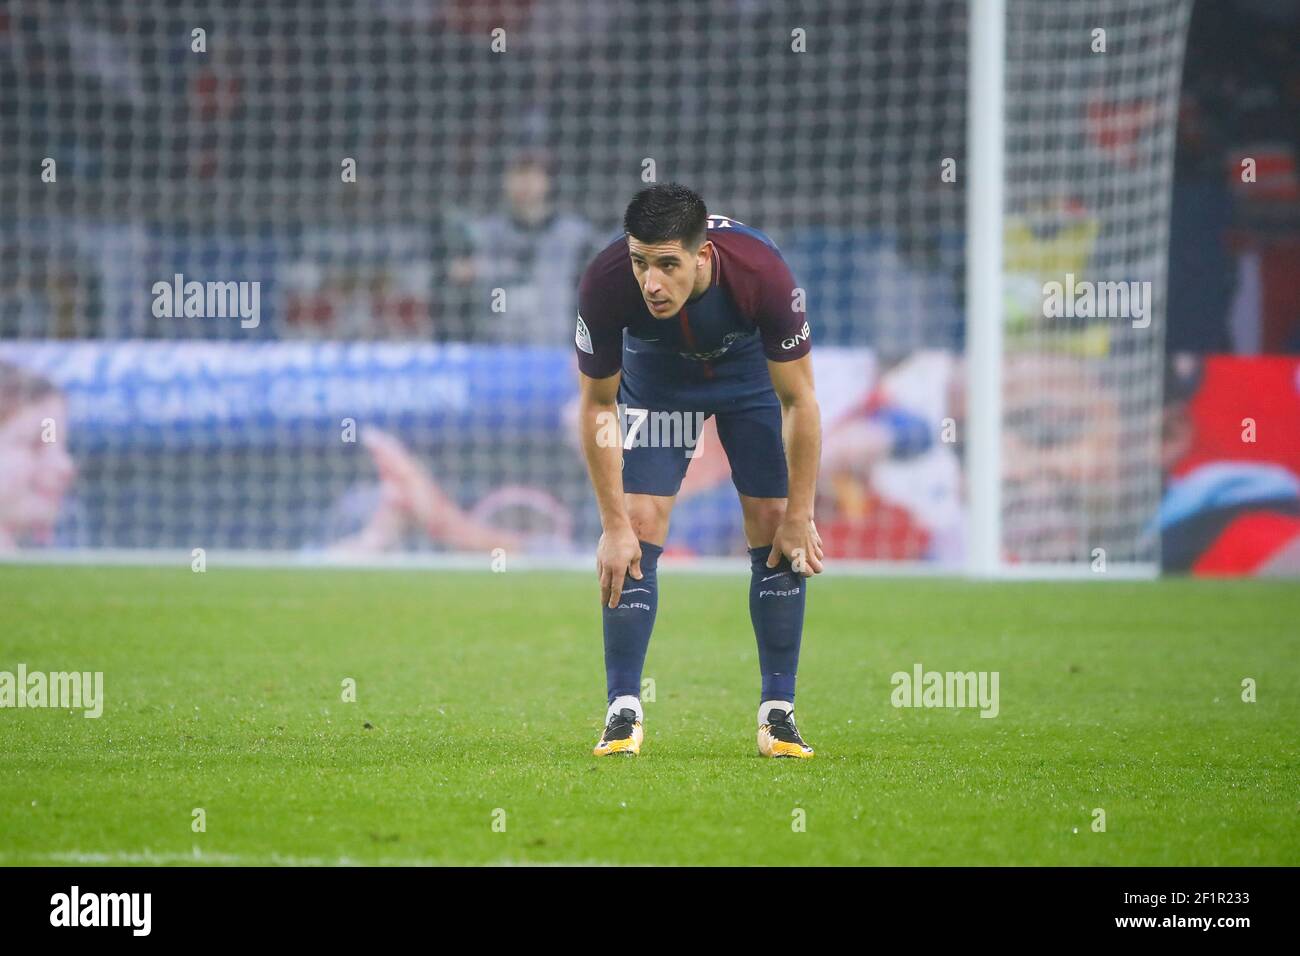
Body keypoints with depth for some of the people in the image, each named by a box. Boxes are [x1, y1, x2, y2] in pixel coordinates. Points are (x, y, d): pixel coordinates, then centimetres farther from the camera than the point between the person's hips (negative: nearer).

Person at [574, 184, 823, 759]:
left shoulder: (762, 274, -39)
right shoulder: (605, 282, -36)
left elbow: (798, 399, -23)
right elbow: (596, 405, -20)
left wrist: (799, 516, -19)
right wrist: (615, 526, -21)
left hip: (750, 370, 0)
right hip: (656, 376, 0)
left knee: (774, 529, -7)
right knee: (639, 527, -12)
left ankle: (778, 711, 3)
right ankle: (623, 711, -3)